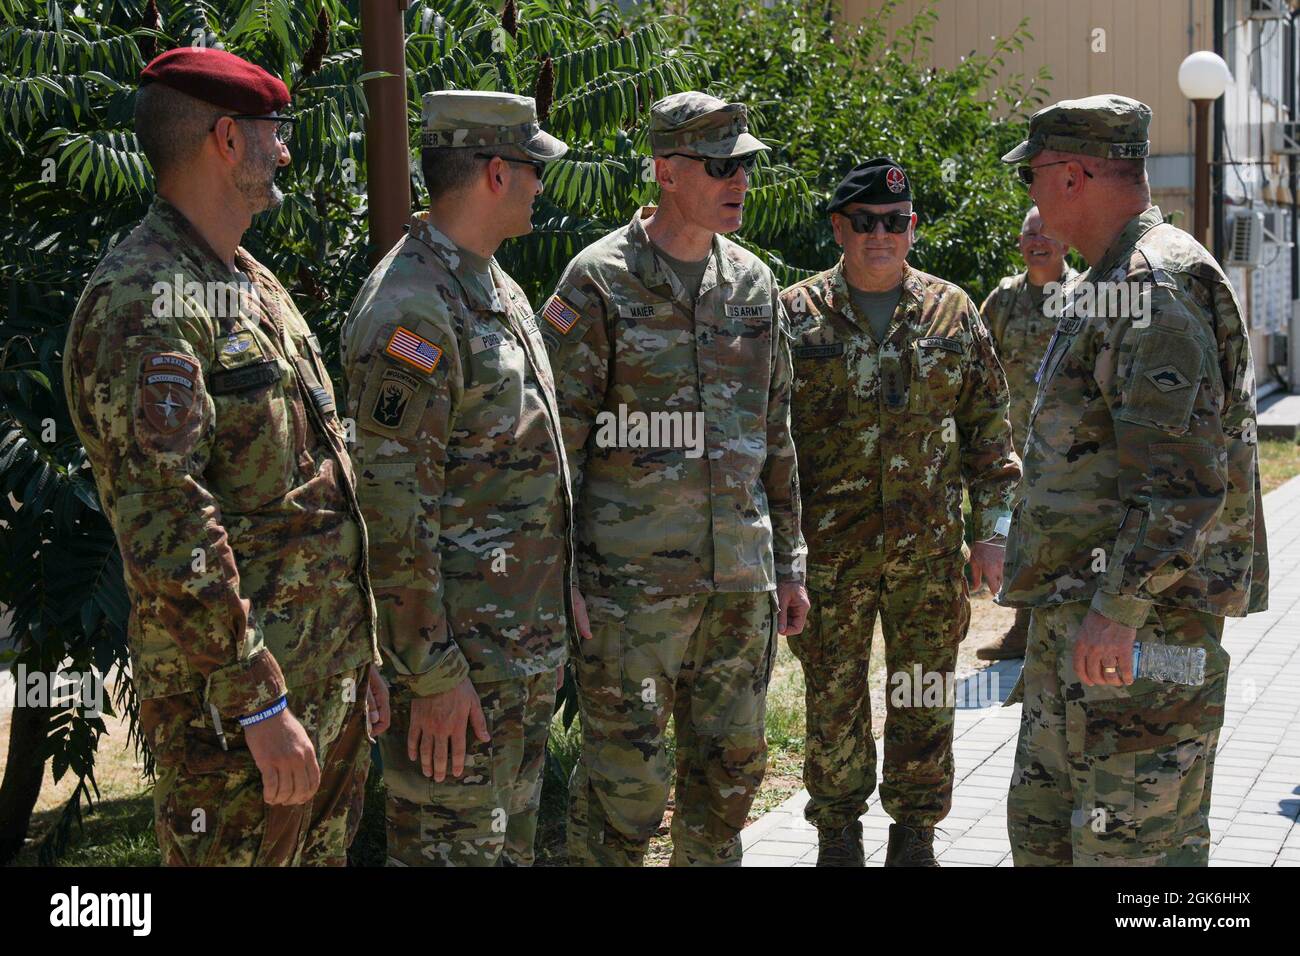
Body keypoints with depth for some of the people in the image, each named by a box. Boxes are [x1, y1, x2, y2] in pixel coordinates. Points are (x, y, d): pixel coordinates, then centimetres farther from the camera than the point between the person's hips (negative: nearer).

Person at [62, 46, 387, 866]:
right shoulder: (143, 305, -17)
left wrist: (362, 653, 18)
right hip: (236, 686, -9)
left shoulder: (257, 285, 14)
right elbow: (167, 536, -24)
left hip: (330, 671, 9)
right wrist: (259, 702, -23)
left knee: (327, 850, 18)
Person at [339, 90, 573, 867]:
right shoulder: (410, 310, -19)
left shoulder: (501, 289, 13)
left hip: (529, 641, 10)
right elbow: (392, 509, -22)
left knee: (513, 835, 19)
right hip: (462, 649, -10)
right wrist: (432, 675, -21)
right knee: (453, 841, -1)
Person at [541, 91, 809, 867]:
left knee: (731, 770, 13)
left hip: (742, 581, 6)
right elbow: (556, 442, -7)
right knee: (626, 781, -2)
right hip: (634, 581, -6)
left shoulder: (755, 284, 11)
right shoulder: (601, 281, -6)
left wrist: (790, 562, 15)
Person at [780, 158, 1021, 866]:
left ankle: (915, 834, 21)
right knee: (833, 698, 7)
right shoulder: (797, 314, 2)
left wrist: (991, 529, 4)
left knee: (924, 701, 7)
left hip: (930, 548, 1)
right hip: (828, 546, -1)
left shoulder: (952, 312, 7)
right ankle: (837, 834, 22)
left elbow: (988, 427, 10)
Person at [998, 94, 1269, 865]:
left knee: (1132, 842, -5)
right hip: (1074, 617, 11)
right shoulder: (1110, 283, 19)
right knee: (1044, 830, 17)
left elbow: (1181, 474, -24)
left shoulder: (1159, 284, -16)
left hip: (1137, 624, -11)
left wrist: (1117, 608, -26)